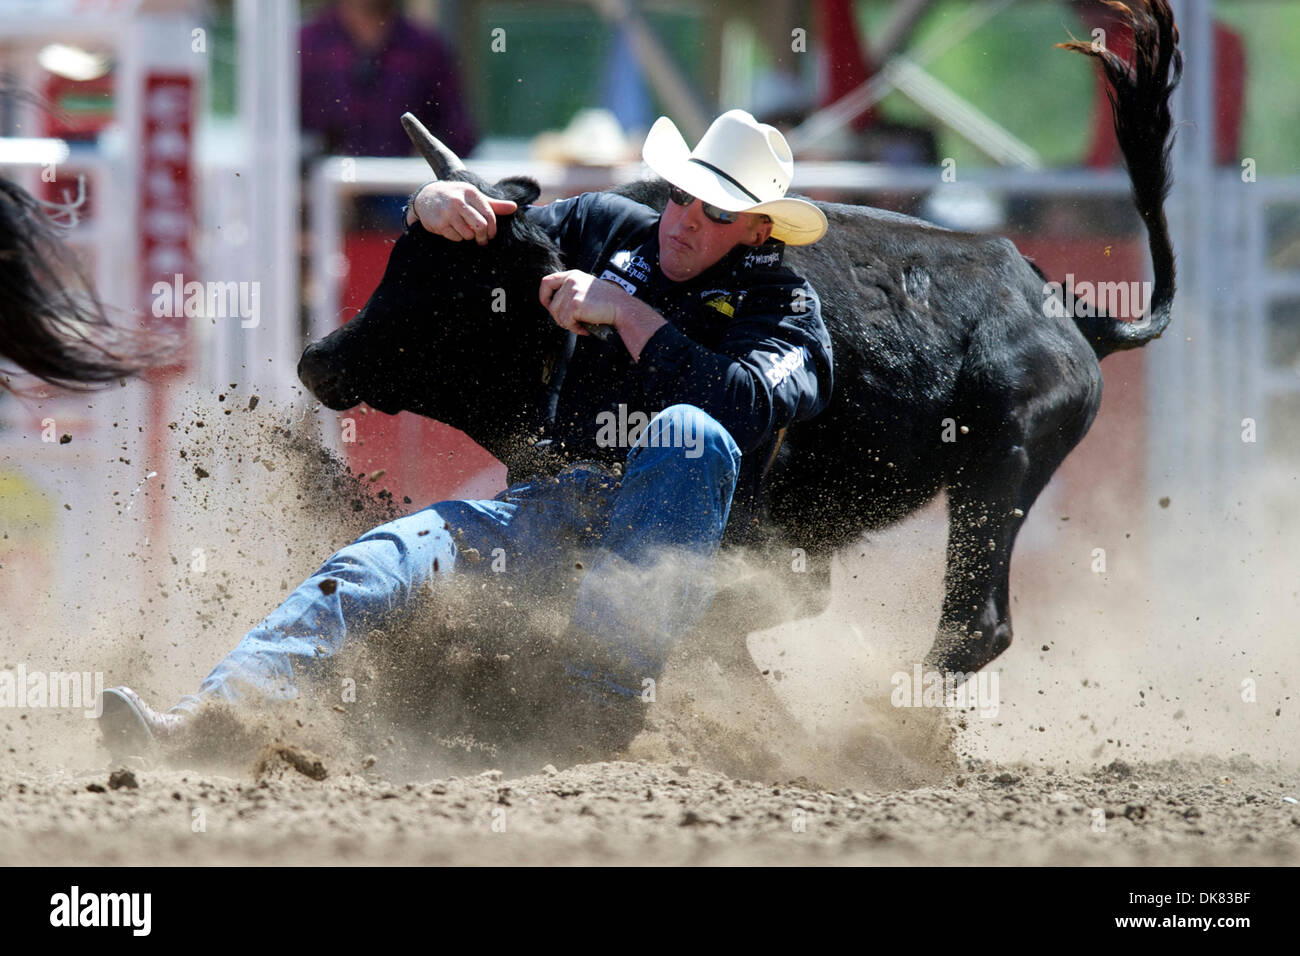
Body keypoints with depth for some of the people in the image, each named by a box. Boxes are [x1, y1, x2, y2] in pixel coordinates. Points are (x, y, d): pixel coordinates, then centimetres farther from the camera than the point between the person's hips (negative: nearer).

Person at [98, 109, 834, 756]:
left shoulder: (783, 307, 2)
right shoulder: (611, 229, 17)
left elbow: (743, 407, -20)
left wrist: (628, 313, -17)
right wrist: (434, 207, 2)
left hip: (673, 534, -4)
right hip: (558, 506, 4)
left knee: (690, 433, -37)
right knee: (411, 543, -22)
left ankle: (605, 700, -38)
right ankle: (207, 714, -41)